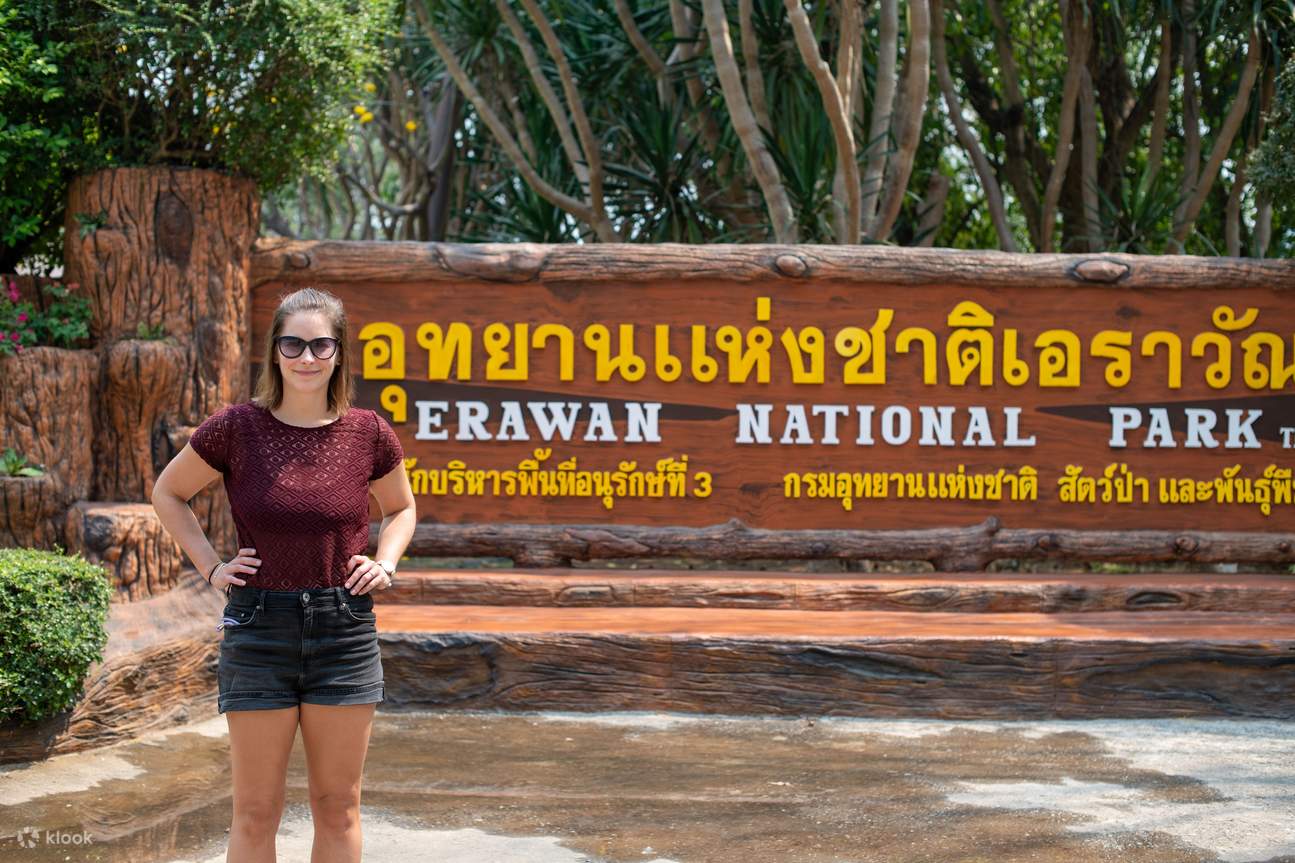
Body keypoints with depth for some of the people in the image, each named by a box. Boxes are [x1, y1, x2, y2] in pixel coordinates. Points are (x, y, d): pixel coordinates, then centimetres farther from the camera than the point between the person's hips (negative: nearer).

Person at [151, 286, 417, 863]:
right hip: (259, 627, -1)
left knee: (339, 808, 10)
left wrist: (384, 563, 2)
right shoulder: (236, 427, -5)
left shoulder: (369, 434, -1)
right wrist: (210, 566, 1)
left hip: (346, 628, 1)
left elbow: (401, 507, 19)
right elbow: (168, 493, 11)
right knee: (255, 812, 5)